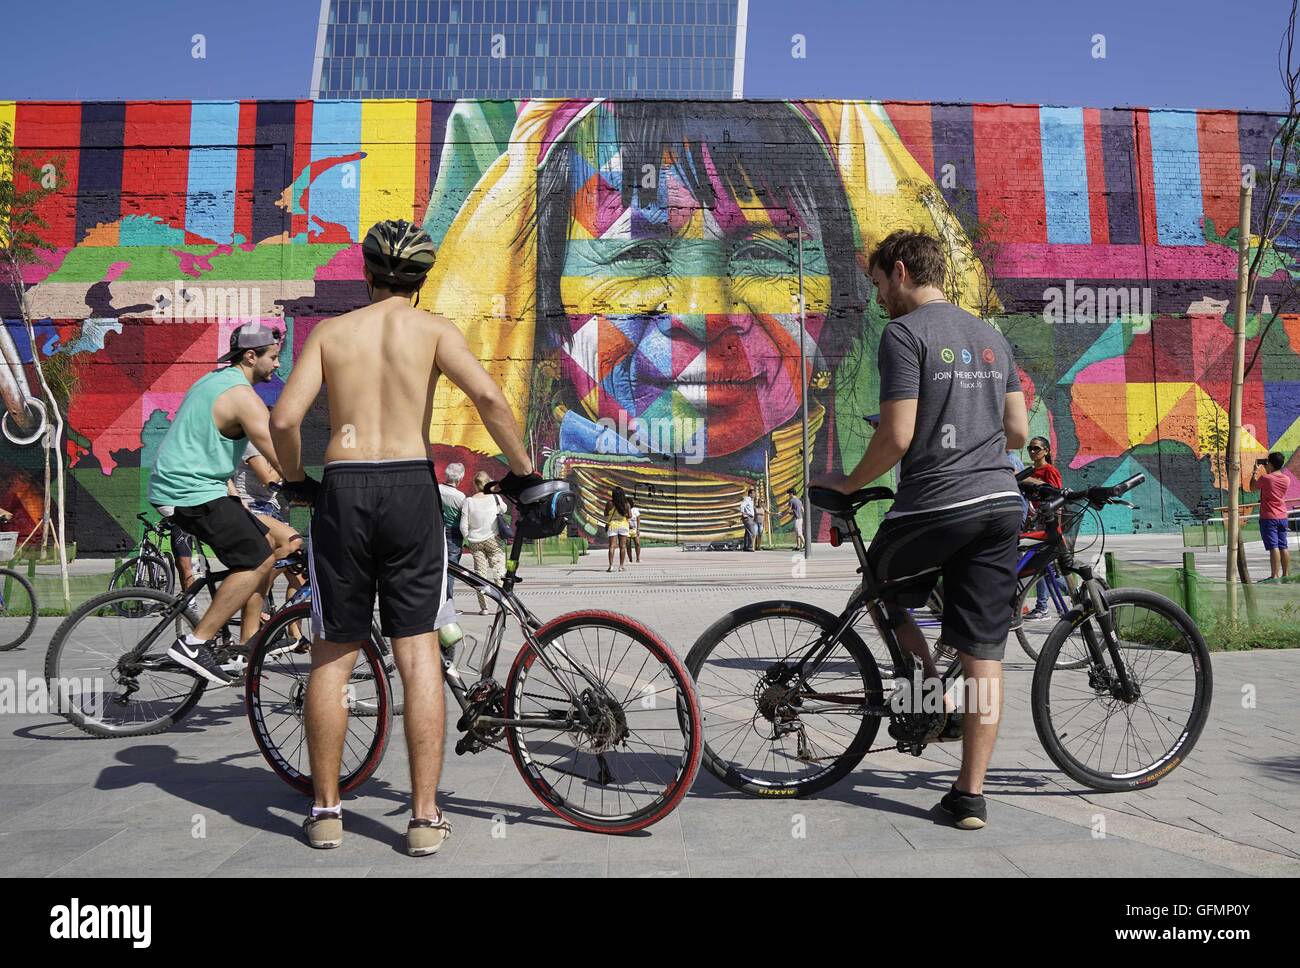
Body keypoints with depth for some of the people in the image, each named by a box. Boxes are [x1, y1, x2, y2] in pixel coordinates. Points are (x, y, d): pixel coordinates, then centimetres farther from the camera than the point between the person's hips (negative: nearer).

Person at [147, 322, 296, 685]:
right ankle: (194, 644, -11)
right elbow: (282, 460, -19)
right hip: (191, 494, -10)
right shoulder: (243, 396, -15)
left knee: (267, 544, 13)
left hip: (175, 485, 10)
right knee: (255, 562, -13)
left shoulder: (215, 380, 17)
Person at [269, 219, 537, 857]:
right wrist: (522, 471, -1)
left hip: (342, 489, 1)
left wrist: (294, 481, 15)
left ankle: (325, 811, 20)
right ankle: (425, 817, 7)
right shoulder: (433, 328, 6)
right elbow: (488, 396, -12)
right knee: (418, 653, 4)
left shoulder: (330, 331, 10)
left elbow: (285, 418, -2)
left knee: (333, 655, 11)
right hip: (411, 488, -1)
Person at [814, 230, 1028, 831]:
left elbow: (897, 437, -14)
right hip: (1000, 504, 7)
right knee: (984, 655, 6)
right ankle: (971, 797, 11)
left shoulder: (904, 334, -6)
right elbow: (1018, 432, 17)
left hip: (934, 504, -6)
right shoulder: (991, 337, 17)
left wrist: (848, 483, 1)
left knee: (882, 588, 24)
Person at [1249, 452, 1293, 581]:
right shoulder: (1286, 479, 5)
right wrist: (1268, 472, 20)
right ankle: (1286, 574, 14)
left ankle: (1275, 575, -10)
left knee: (1274, 547, -9)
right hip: (1282, 517, 6)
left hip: (1268, 518, -6)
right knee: (1283, 546, 10)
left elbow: (1252, 488, 2)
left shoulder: (1265, 478, -13)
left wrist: (1255, 471, 11)